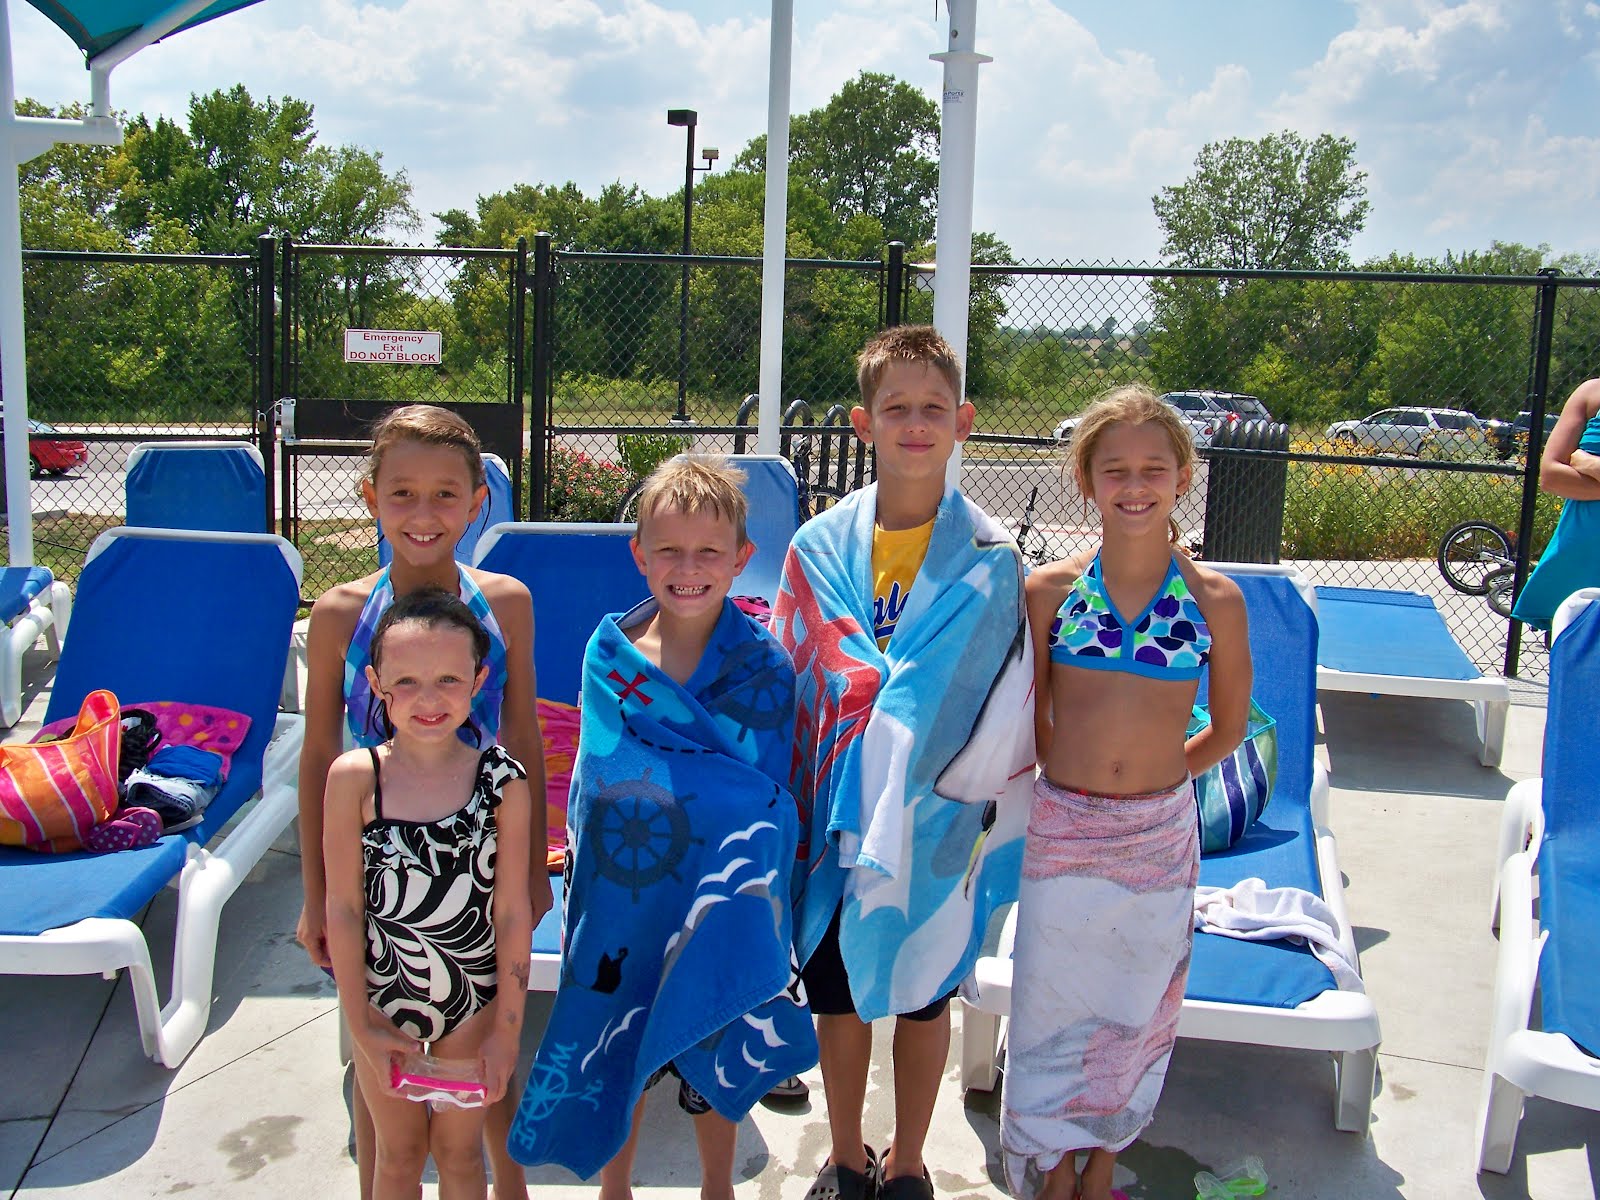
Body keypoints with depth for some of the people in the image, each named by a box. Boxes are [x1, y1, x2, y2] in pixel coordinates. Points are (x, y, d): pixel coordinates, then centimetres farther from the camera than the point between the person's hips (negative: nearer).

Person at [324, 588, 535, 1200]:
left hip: (474, 1003, 0)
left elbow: (512, 914, -11)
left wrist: (507, 1030, -7)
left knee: (458, 1150, 19)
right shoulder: (354, 777, -16)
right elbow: (344, 908, -11)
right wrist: (362, 1027, -7)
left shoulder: (502, 782, -16)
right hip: (383, 1000, 0)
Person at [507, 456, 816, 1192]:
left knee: (715, 1053, 16)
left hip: (718, 897, -1)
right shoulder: (610, 649, -7)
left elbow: (765, 796, -15)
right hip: (622, 889, 1)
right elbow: (607, 771, -13)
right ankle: (614, 1185, 41)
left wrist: (657, 772, -24)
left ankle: (718, 1186, 41)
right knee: (618, 1046, 16)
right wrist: (714, 782, -21)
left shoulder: (763, 666, -10)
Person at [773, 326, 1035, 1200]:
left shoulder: (988, 560, -6)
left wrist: (959, 788, -10)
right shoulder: (820, 547, -3)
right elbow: (786, 683, 2)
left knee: (923, 992, 14)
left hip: (934, 822, -1)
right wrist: (791, 806, 1)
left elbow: (1005, 706, -3)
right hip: (837, 813, 1)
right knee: (837, 991, 14)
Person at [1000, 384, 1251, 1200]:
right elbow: (1031, 718, 6)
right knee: (1051, 1004, 9)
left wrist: (1153, 780, 5)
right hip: (1061, 830, 0)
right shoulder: (1049, 590, -5)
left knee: (1132, 1010, 14)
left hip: (1158, 839, 0)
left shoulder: (1213, 599, -5)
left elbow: (1229, 727, 7)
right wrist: (1077, 781, 3)